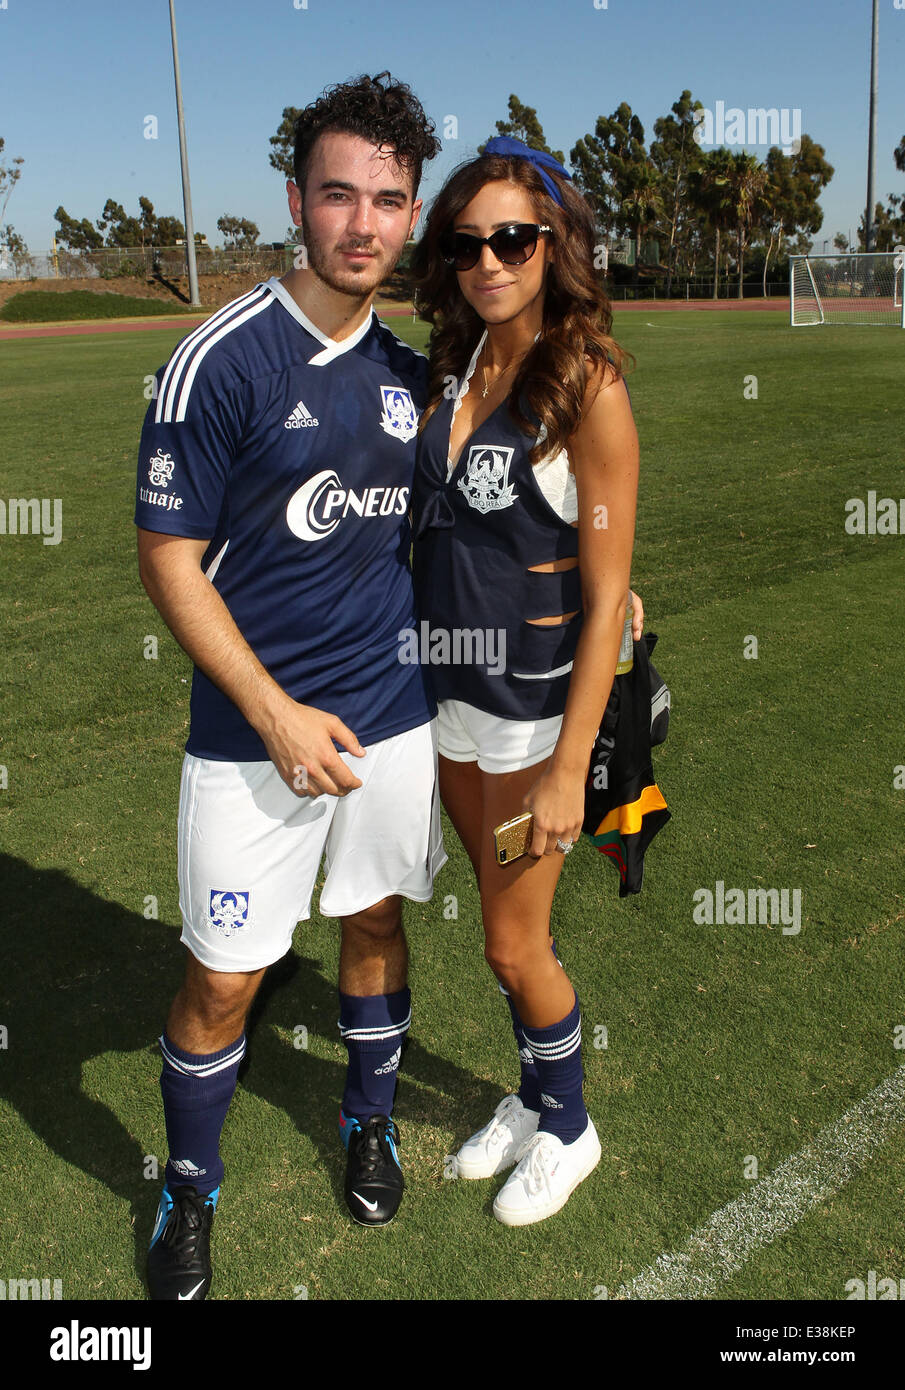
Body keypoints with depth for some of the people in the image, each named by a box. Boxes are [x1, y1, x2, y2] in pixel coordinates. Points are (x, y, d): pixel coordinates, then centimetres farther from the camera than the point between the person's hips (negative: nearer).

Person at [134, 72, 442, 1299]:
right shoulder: (222, 360, -13)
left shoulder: (413, 365, 4)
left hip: (395, 716, 5)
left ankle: (370, 1119, 46)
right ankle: (188, 1192, 31)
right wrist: (277, 715, -15)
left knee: (377, 921, 20)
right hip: (253, 733, -4)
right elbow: (169, 556, -11)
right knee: (224, 979, 5)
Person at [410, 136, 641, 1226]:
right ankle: (532, 1097, 43)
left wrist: (567, 769, -19)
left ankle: (568, 1129, 33)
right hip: (451, 692, 6)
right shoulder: (452, 369, 4)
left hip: (538, 701, -6)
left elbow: (606, 600, -17)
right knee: (507, 919, 20)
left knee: (514, 944, 6)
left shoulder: (589, 387, -16)